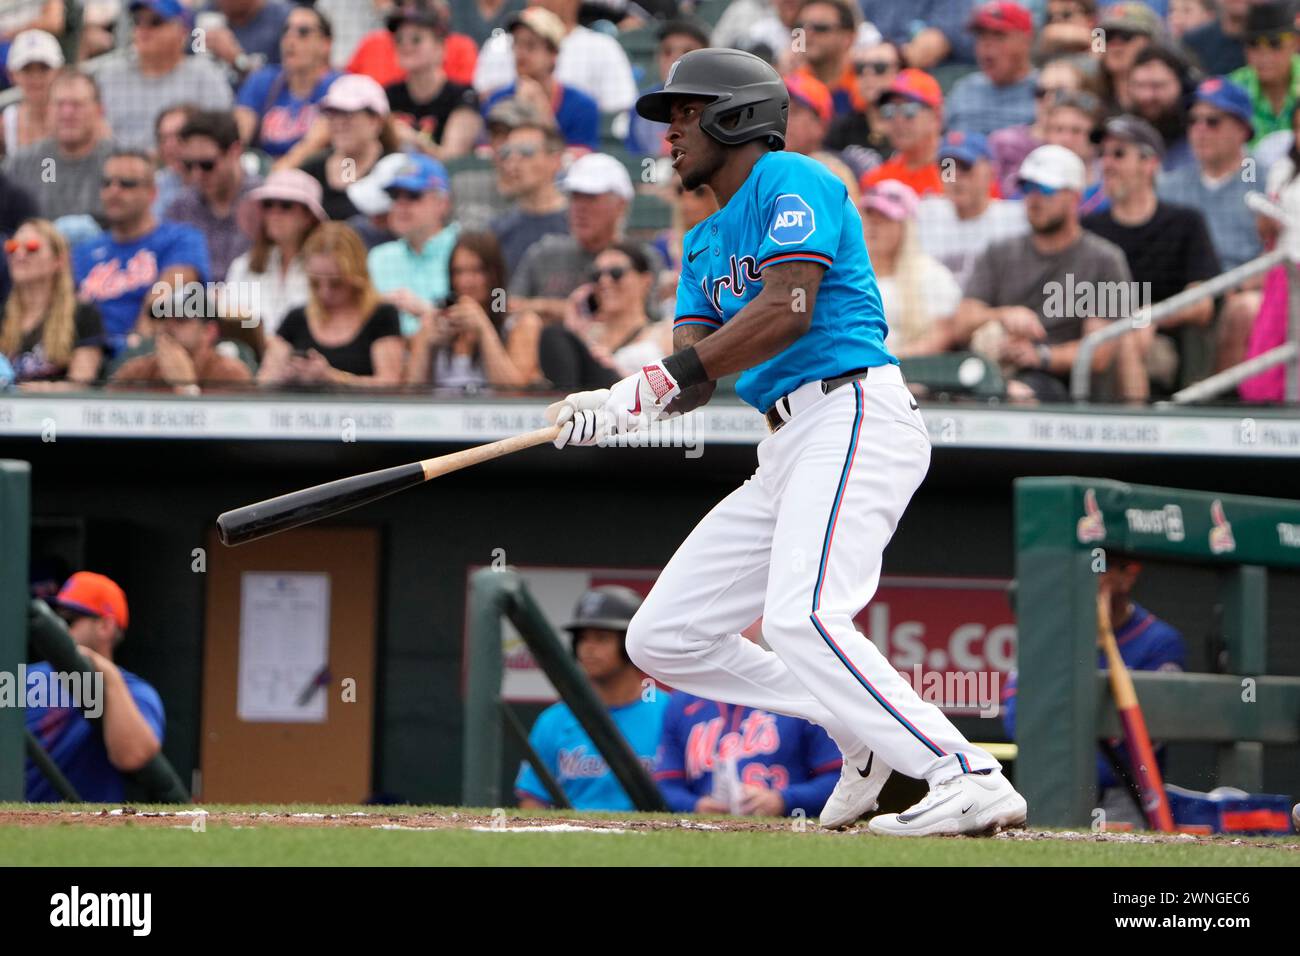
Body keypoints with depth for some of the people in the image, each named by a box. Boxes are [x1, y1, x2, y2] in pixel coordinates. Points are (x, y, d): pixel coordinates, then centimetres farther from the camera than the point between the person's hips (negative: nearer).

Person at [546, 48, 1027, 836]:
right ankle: (869, 726, 8)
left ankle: (972, 781, -34)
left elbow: (787, 310, -17)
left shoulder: (791, 181, -2)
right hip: (789, 447, 10)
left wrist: (658, 381, -18)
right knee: (664, 639, 6)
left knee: (803, 617, -30)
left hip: (855, 417, -10)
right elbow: (695, 375, 12)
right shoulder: (704, 243, 24)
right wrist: (616, 407, -10)